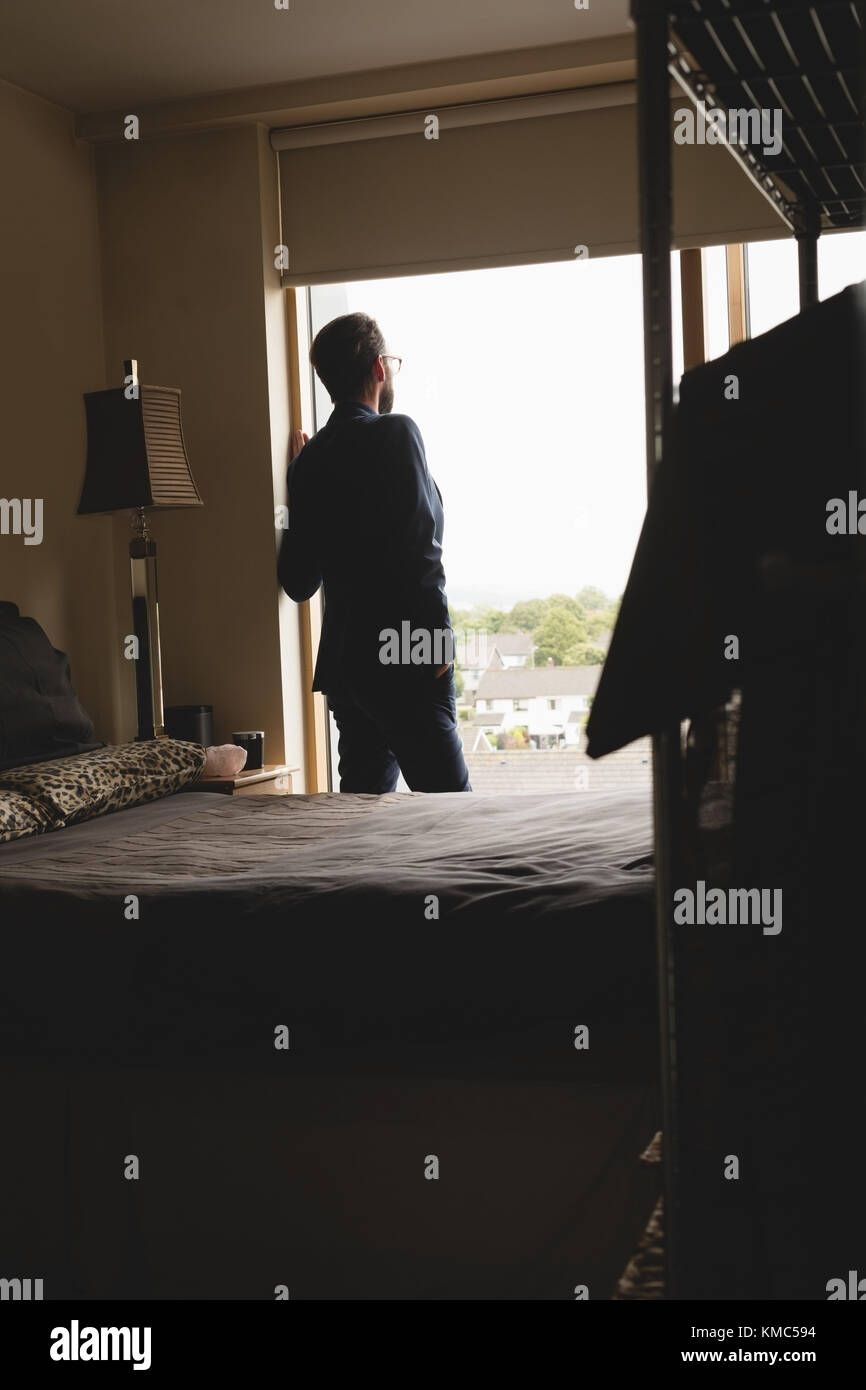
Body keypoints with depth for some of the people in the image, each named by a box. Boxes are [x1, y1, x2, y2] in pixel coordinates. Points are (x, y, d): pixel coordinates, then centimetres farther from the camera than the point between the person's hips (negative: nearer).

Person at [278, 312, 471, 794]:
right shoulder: (396, 433, -7)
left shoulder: (312, 455, 11)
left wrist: (300, 476, 17)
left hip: (344, 664, 7)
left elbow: (299, 582, 12)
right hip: (403, 663, -7)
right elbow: (420, 544, -16)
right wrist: (438, 637, -10)